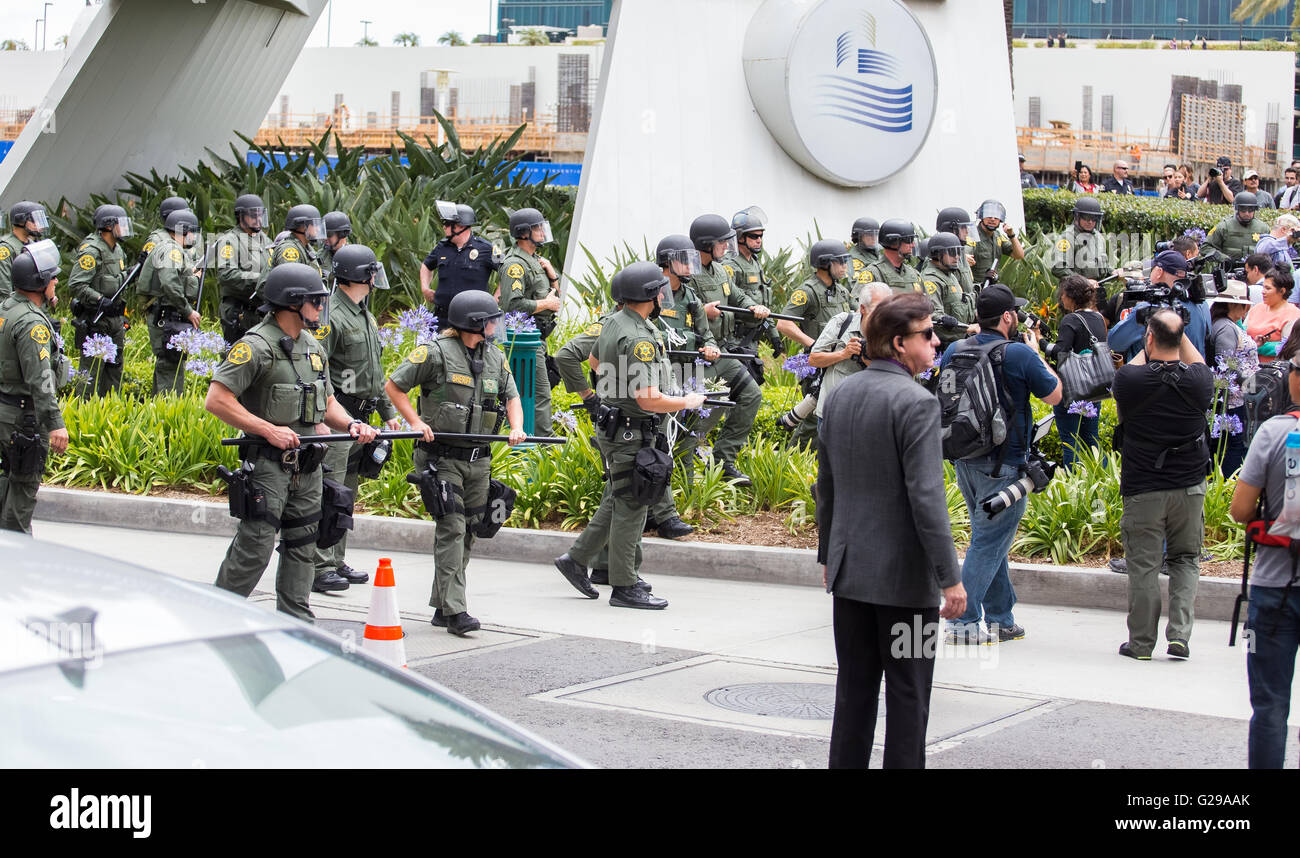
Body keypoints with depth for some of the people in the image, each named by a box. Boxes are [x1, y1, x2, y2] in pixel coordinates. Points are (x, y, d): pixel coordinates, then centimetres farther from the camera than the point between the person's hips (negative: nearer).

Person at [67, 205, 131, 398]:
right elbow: (75, 284, -21)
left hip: (115, 319, 9)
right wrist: (100, 300, -27)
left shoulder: (117, 250, 13)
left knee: (115, 368, 14)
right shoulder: (91, 251, -16)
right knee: (91, 369, -6)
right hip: (95, 323, -9)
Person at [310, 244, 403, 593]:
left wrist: (388, 411, 23)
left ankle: (337, 561, 21)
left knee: (346, 491, 13)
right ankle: (320, 568, -7)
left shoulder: (365, 315, 17)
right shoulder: (331, 317, -14)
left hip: (360, 418, 10)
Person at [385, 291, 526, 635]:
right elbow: (393, 385, -2)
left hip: (478, 461, 7)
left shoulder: (496, 358, 11)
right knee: (451, 529, -13)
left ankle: (442, 606, 20)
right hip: (442, 457, -7)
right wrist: (416, 422, -12)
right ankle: (455, 611, -16)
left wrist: (516, 428, -1)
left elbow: (511, 396, 19)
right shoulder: (436, 353, -8)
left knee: (467, 532, 10)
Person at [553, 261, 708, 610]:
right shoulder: (639, 339, -24)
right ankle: (625, 587, 7)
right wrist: (687, 402, -13)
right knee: (629, 507, -1)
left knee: (617, 502, 20)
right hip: (632, 434, -10)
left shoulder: (615, 323, 6)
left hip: (614, 425, 10)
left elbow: (595, 360, 26)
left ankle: (576, 558, 26)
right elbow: (649, 399, -27)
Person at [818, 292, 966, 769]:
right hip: (904, 575, -7)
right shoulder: (916, 402, -16)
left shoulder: (839, 395, 7)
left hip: (849, 569, 7)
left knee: (854, 690, 14)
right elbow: (926, 497, -20)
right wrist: (950, 577, -16)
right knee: (907, 696, 2)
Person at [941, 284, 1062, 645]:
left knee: (990, 540, 17)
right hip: (1003, 464, -7)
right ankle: (963, 622, -4)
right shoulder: (1020, 355, -14)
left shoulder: (955, 350, 3)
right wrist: (1037, 354, 10)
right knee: (987, 543, -2)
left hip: (965, 461, 7)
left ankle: (1000, 618, 22)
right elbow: (1054, 395, -2)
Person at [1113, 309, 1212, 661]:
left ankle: (1141, 642, 10)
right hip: (1189, 487, 2)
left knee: (1144, 566, 4)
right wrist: (1178, 331, 22)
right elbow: (1196, 362, 19)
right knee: (1185, 560, 14)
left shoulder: (1130, 379, -14)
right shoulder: (1198, 380, -7)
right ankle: (1179, 634, 3)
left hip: (1142, 490, -2)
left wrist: (1146, 348, 19)